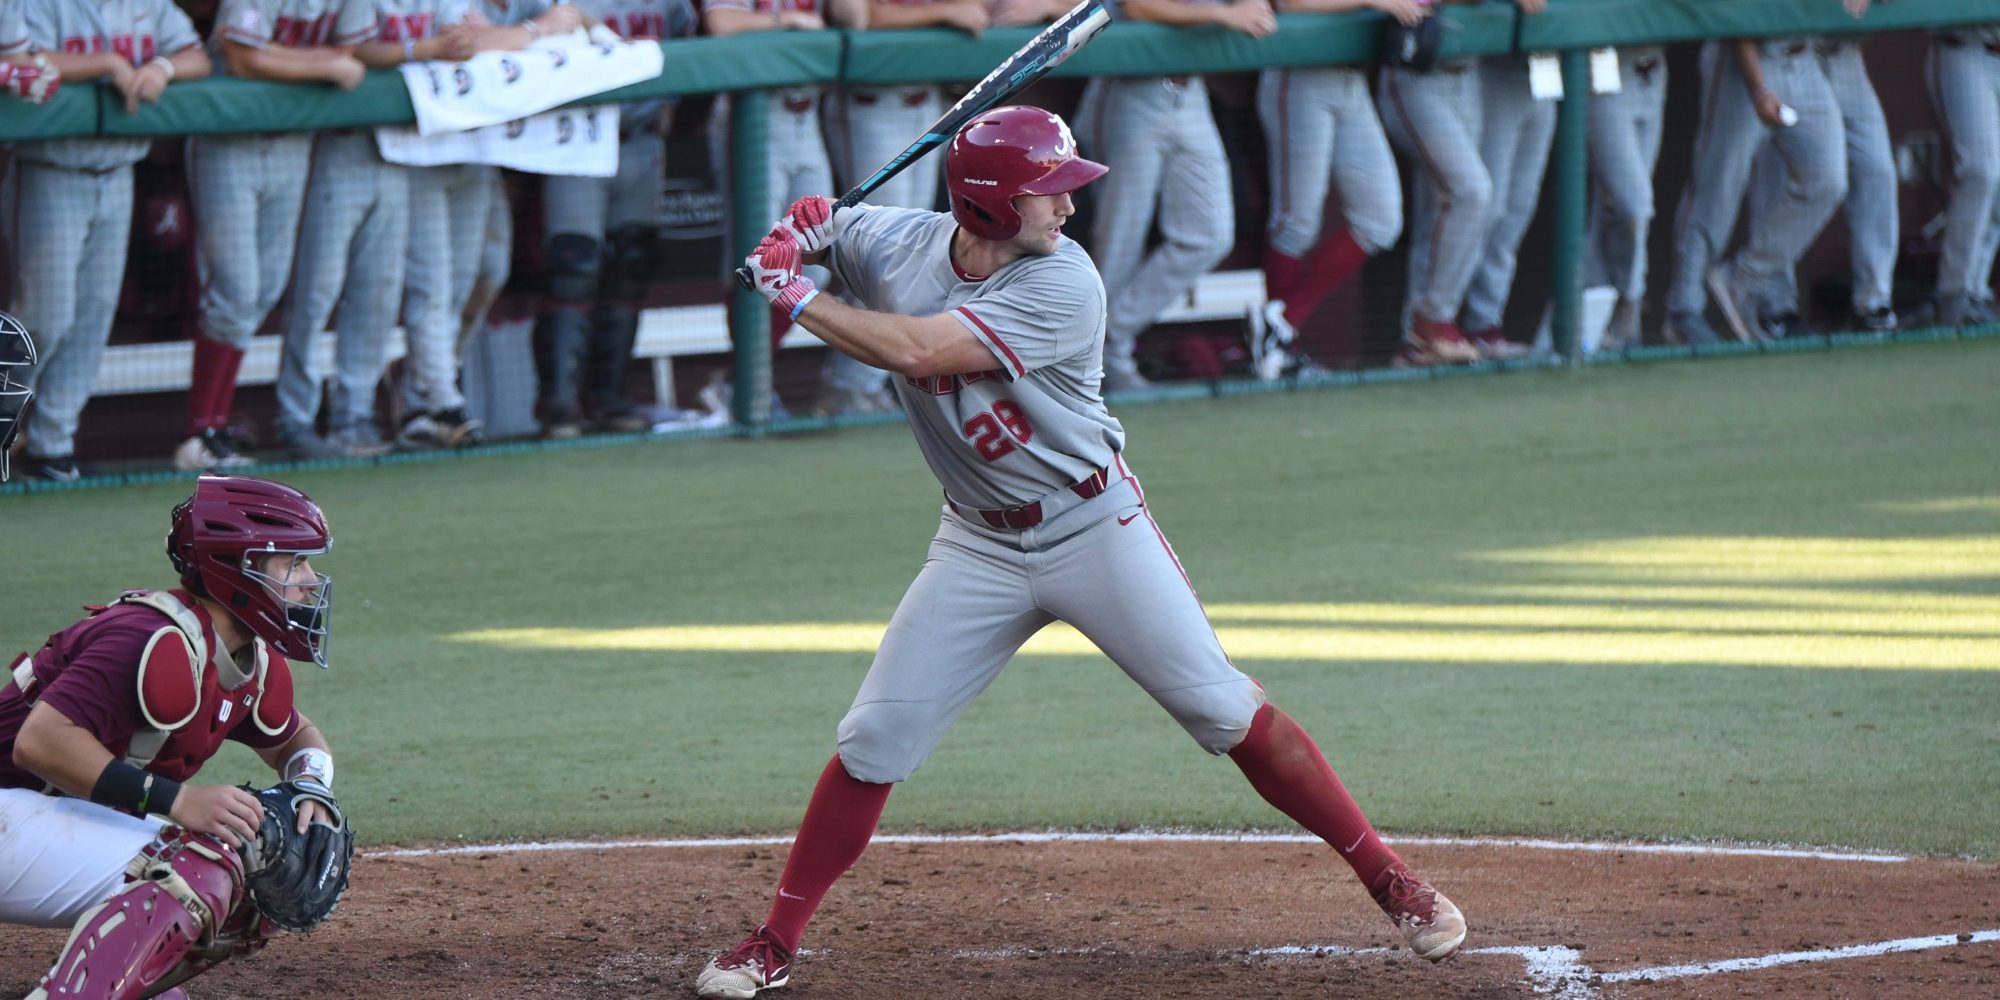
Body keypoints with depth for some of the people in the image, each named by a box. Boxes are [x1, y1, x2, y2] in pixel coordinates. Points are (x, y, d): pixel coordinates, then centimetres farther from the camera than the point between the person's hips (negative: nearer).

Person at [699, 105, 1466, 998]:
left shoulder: (1062, 283, -22)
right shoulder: (896, 245, -7)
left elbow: (918, 351, -30)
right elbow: (813, 223, 15)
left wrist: (795, 299, -20)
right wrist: (796, 233, -10)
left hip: (1096, 530, -3)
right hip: (980, 547, 3)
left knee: (1224, 712, -6)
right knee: (874, 740, -1)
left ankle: (1389, 881, 3)